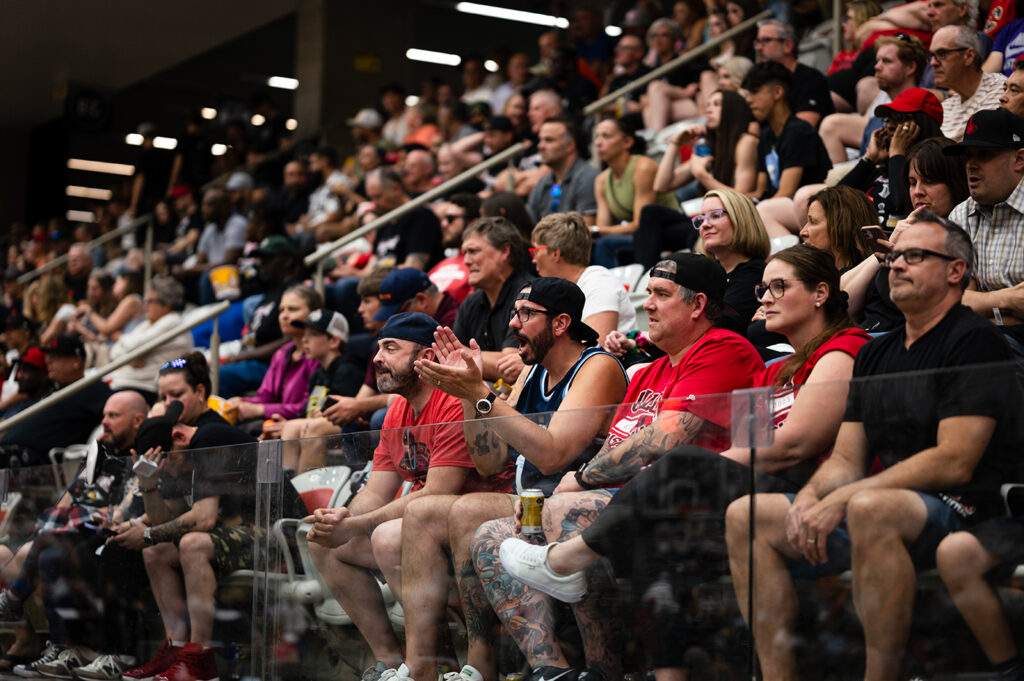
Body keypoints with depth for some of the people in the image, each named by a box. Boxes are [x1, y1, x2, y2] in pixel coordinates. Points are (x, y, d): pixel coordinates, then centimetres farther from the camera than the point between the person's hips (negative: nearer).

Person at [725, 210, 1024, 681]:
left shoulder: (975, 342, -6)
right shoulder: (875, 354, 20)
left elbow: (955, 462, -15)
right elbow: (846, 459, 17)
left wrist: (842, 500, -18)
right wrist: (810, 496, -8)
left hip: (959, 511, -8)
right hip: (888, 505, 8)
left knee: (869, 508, -40)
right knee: (745, 516, -6)